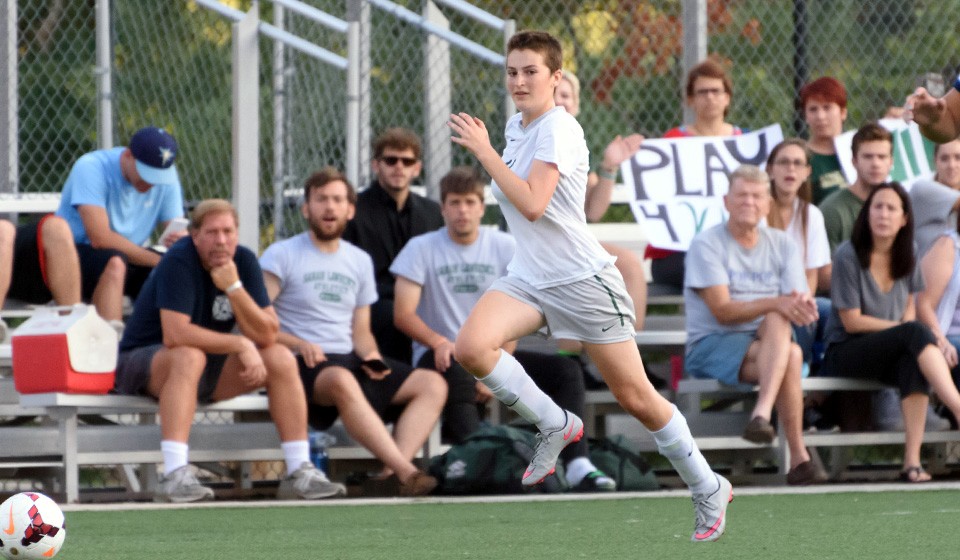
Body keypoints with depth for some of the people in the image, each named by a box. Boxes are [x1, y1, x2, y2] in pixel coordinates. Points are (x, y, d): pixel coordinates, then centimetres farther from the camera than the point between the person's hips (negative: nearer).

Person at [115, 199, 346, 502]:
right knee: (190, 356, -39)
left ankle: (299, 472, -10)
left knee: (282, 359, -9)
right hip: (143, 363, -7)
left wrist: (234, 287, -24)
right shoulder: (179, 262, -22)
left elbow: (267, 335, -11)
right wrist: (240, 345, -27)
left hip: (211, 368, 7)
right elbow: (174, 335, -33)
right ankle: (174, 477, -48)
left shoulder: (243, 261, -3)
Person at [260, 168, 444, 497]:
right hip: (303, 366, -7)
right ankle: (405, 470, -48)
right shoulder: (282, 256, 2)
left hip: (349, 360, 7)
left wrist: (371, 356, 0)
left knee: (432, 384, -13)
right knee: (342, 381, -41)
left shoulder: (360, 261, 20)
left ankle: (394, 471, -34)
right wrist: (300, 344, -18)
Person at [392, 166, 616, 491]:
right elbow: (404, 314, -8)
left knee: (567, 371, -17)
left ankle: (577, 466, -30)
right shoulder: (421, 249, 0)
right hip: (441, 356, -3)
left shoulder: (505, 248, 6)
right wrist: (438, 342, -28)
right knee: (458, 376, -40)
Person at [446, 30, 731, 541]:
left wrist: (483, 150, -25)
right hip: (528, 277, 7)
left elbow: (532, 204, -29)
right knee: (470, 347, -23)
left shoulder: (559, 129, -16)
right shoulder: (515, 126, 9)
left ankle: (709, 489, 21)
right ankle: (554, 426, -2)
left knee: (636, 398, 1)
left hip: (583, 278, -7)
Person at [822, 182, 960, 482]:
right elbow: (851, 322, -10)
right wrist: (905, 329, -8)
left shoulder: (906, 258, 8)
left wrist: (909, 329, -6)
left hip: (889, 355, 4)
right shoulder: (848, 256, -10)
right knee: (916, 334, -32)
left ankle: (912, 460, -42)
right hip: (845, 353, -4)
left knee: (914, 361, -35)